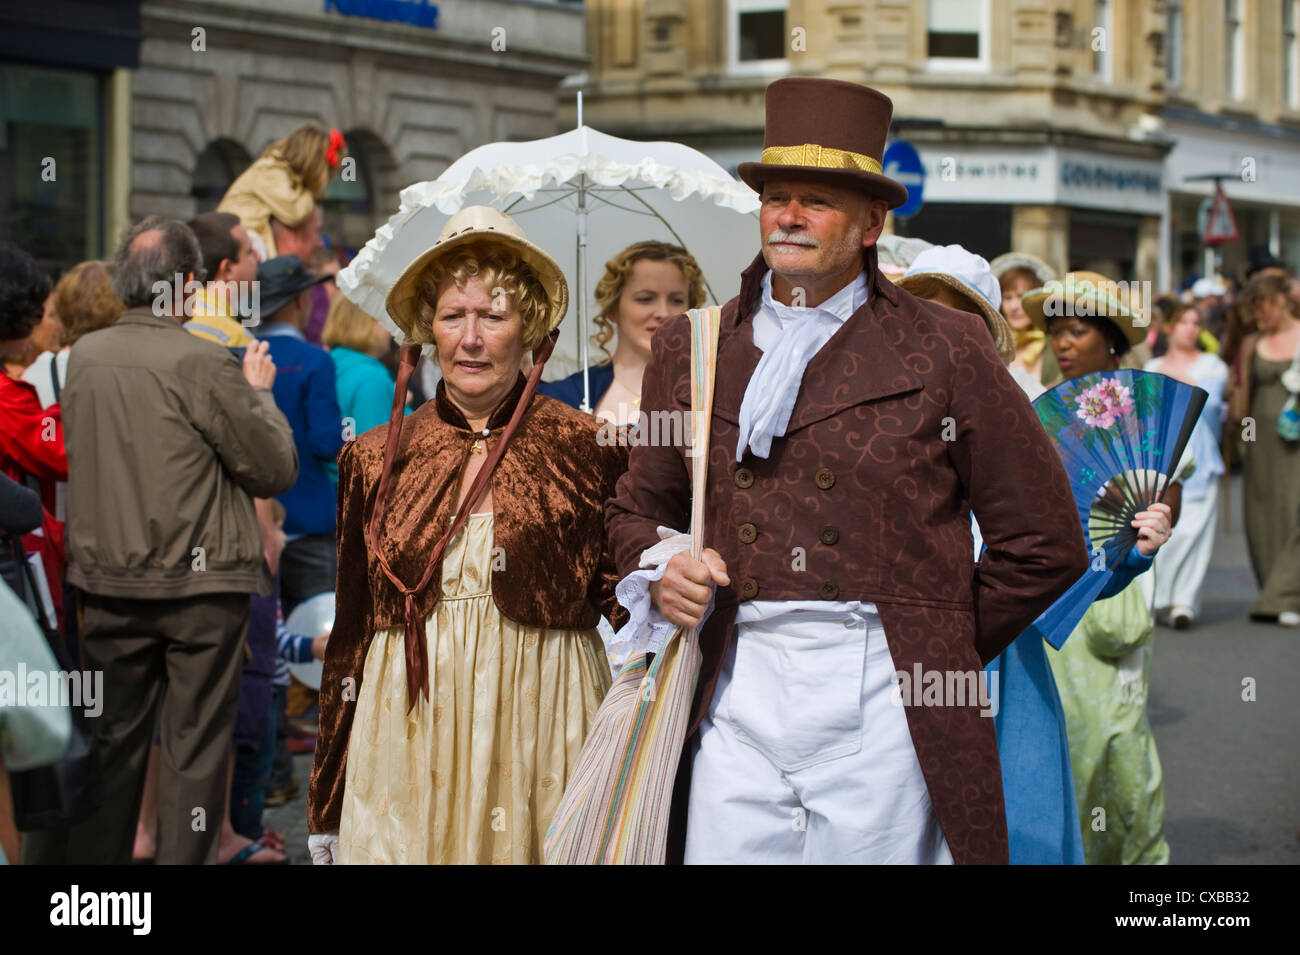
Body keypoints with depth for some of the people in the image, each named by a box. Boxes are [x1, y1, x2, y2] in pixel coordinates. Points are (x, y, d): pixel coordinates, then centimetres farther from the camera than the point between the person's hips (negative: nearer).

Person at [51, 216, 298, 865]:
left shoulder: (82, 356, 1)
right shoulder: (203, 364, -16)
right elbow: (276, 470, -11)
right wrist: (259, 392, 5)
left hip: (108, 584, 5)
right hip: (199, 588, -5)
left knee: (111, 740, 14)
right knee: (195, 746, 5)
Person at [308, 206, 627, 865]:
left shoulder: (586, 448, -1)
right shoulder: (377, 459, 6)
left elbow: (619, 593, 7)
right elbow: (350, 632, 10)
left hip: (541, 720, -1)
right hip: (408, 729, 2)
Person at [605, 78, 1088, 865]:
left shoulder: (947, 351, 2)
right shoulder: (692, 348, 12)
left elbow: (1043, 545, 4)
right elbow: (638, 507, 22)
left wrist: (938, 653, 6)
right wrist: (660, 571, 1)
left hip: (883, 718, -2)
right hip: (734, 705, 3)